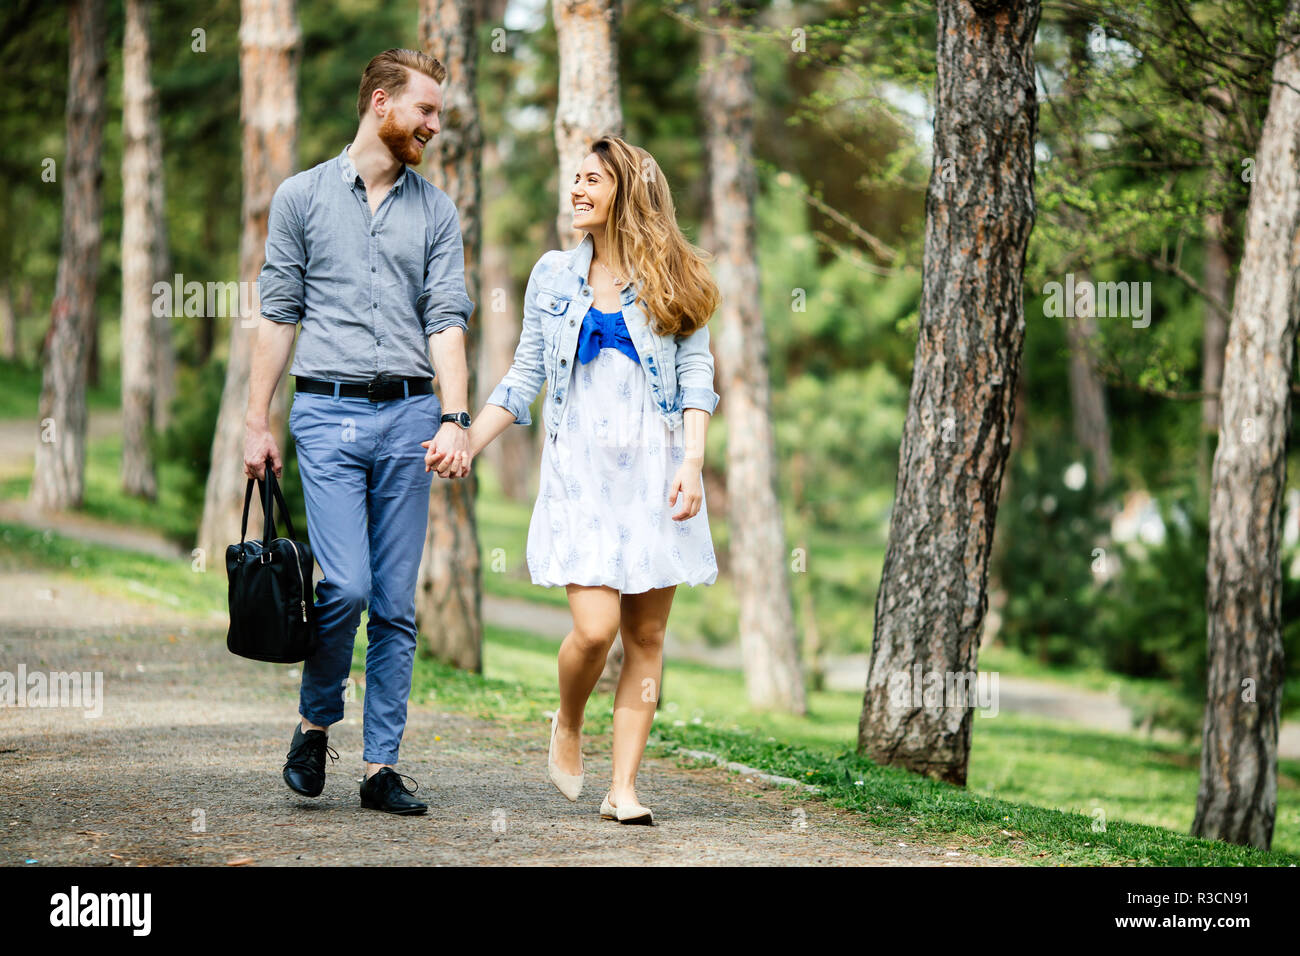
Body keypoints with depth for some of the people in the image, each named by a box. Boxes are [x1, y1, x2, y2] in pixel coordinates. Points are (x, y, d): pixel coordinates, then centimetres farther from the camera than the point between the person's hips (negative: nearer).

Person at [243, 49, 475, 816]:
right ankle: (315, 722, 11)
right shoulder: (302, 197, 6)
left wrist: (455, 419, -10)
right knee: (347, 586, -14)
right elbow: (279, 314, 6)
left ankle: (383, 765, 7)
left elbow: (447, 319, 3)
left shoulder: (436, 211, 11)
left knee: (397, 602, 2)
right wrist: (258, 423, 3)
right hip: (328, 413, -2)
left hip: (408, 415, 2)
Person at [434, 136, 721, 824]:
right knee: (595, 627, -14)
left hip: (656, 469, 0)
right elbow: (524, 377, 14)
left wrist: (692, 462, -10)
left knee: (646, 634, -1)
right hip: (580, 469, 0)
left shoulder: (671, 278, 6)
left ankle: (623, 786, 4)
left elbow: (696, 373, 2)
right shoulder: (554, 276, 11)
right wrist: (466, 442, 4)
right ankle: (567, 724, 16)